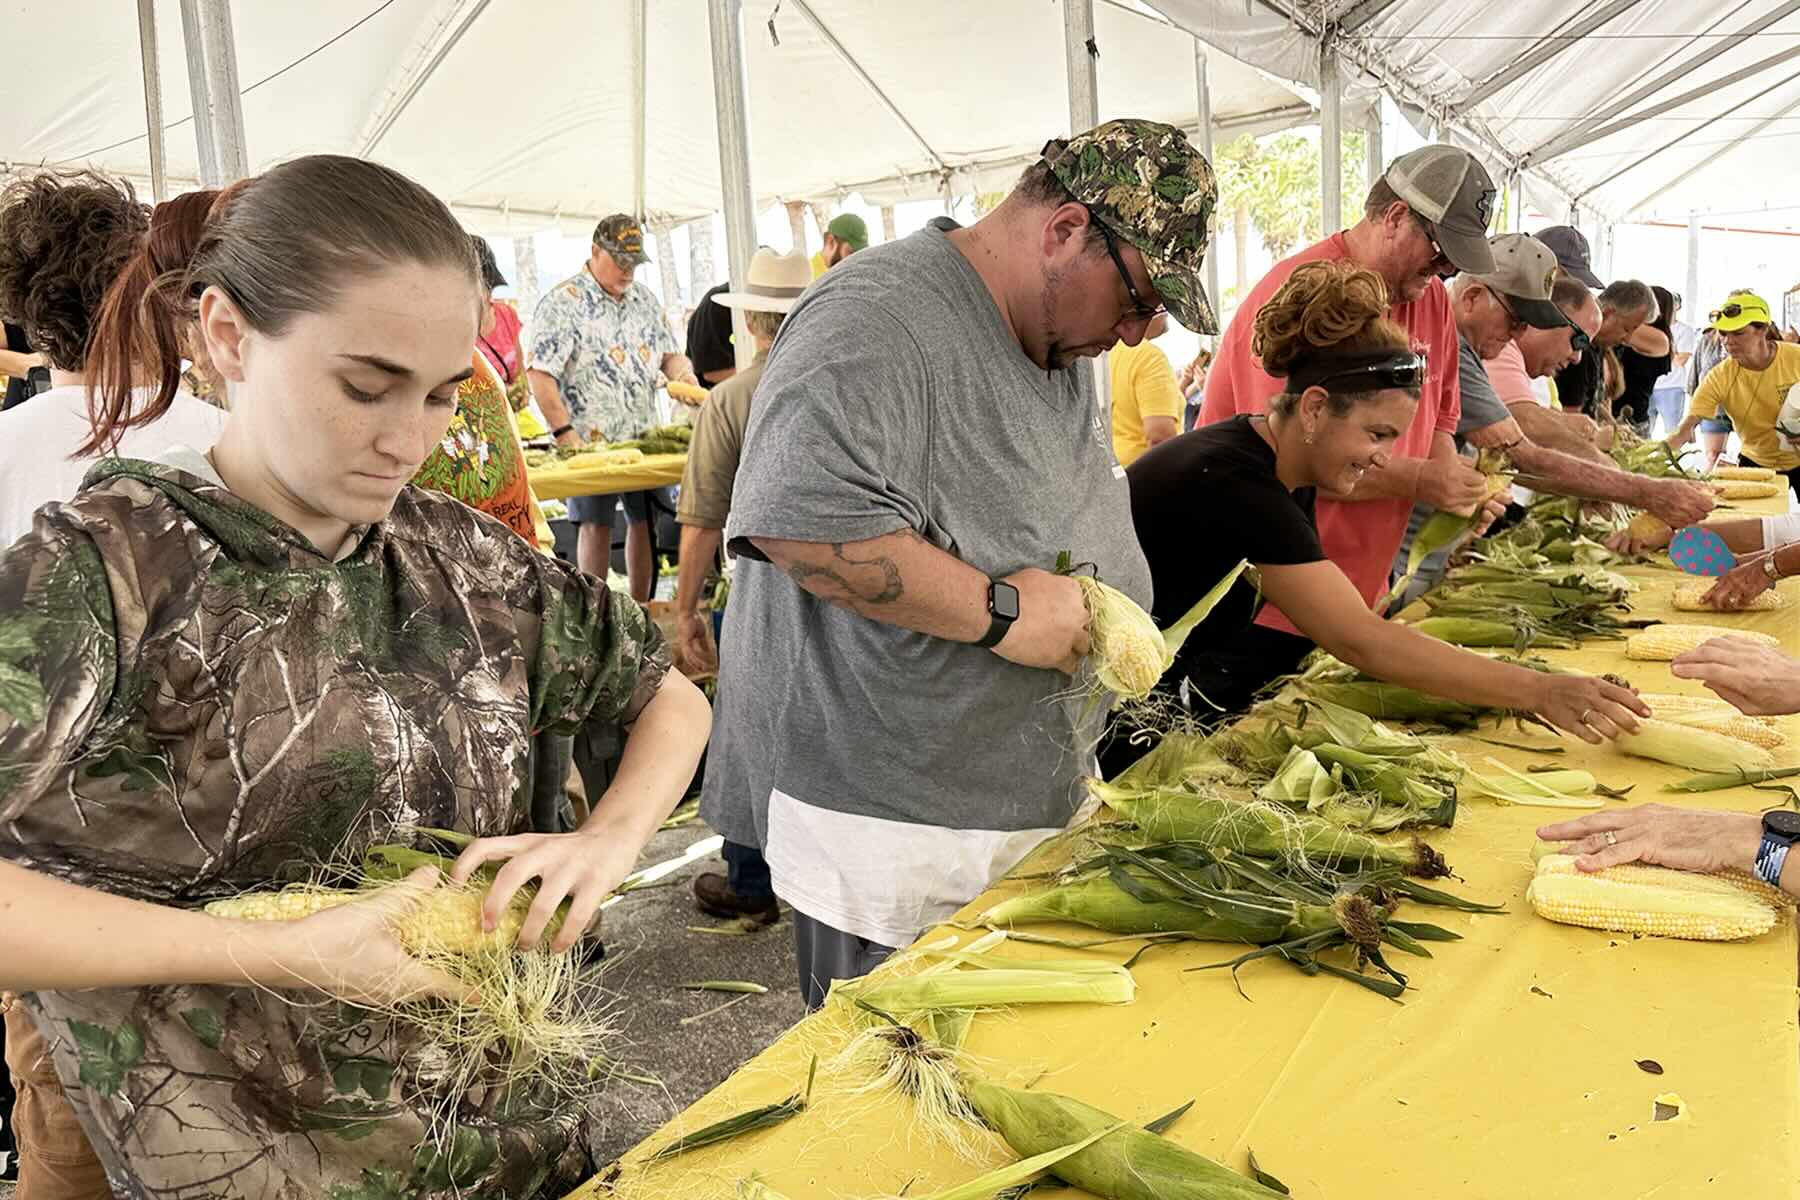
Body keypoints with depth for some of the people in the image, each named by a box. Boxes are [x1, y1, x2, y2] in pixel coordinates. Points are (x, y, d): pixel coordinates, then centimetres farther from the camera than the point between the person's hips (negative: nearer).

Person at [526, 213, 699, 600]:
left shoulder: (644, 298, 12)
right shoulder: (563, 303, -8)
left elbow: (669, 352, 20)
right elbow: (541, 377, -13)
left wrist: (683, 372, -5)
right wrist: (565, 434, -19)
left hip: (645, 438, 6)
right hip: (591, 442, -6)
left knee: (646, 521, 9)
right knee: (596, 527, 1)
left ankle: (640, 609, 21)